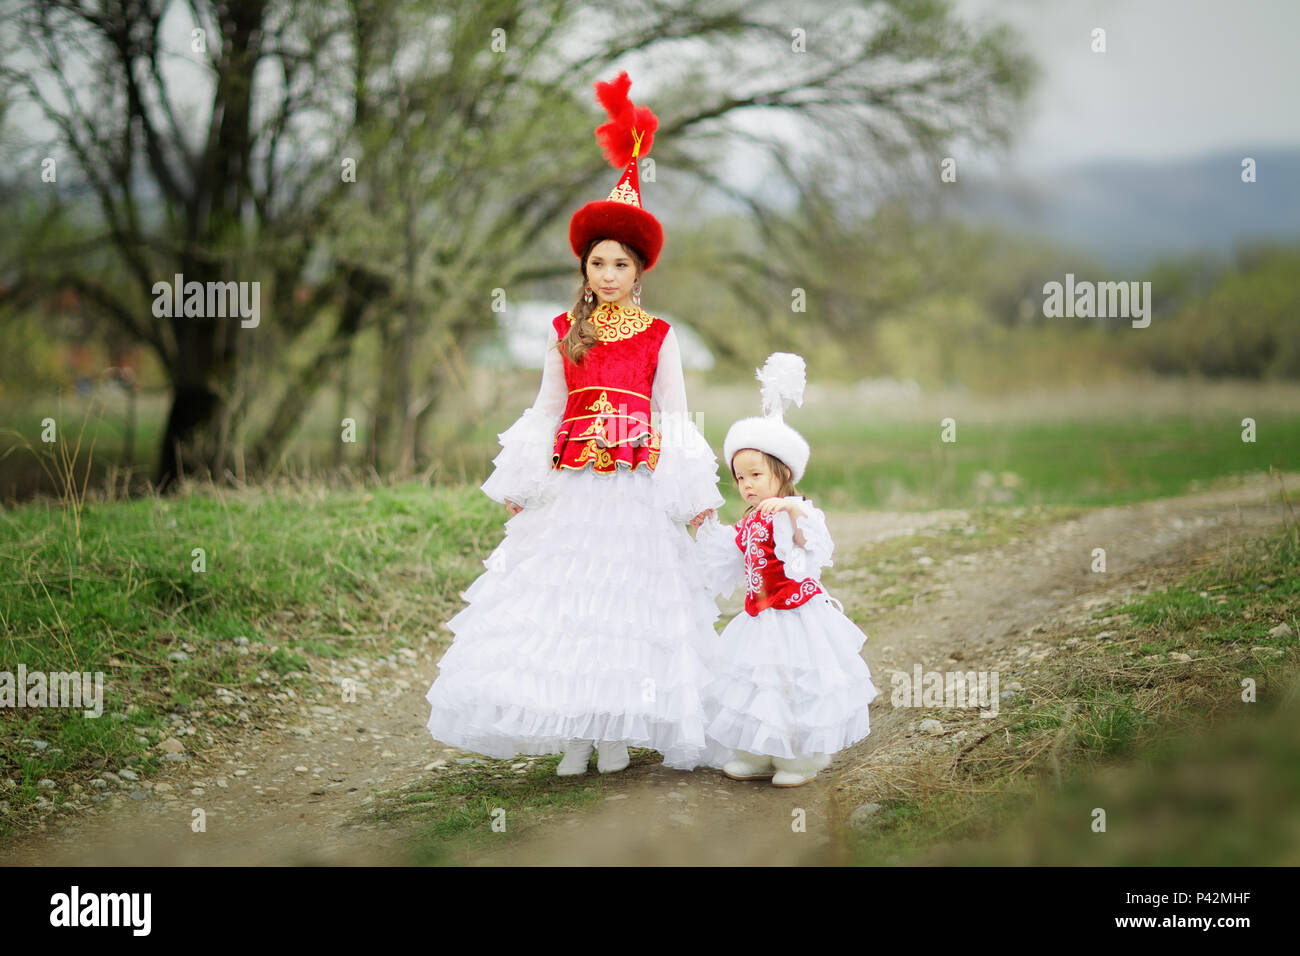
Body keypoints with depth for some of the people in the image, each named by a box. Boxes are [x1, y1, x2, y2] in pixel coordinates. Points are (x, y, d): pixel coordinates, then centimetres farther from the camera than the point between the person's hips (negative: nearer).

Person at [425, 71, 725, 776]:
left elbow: (676, 417, 5)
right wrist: (517, 486, 11)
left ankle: (618, 731, 8)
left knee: (629, 600, -1)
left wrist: (695, 494, 2)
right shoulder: (564, 334, 7)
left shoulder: (659, 337, 2)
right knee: (562, 599, -2)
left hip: (637, 489, -2)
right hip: (572, 487, 2)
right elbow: (546, 411, 13)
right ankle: (572, 734, 6)